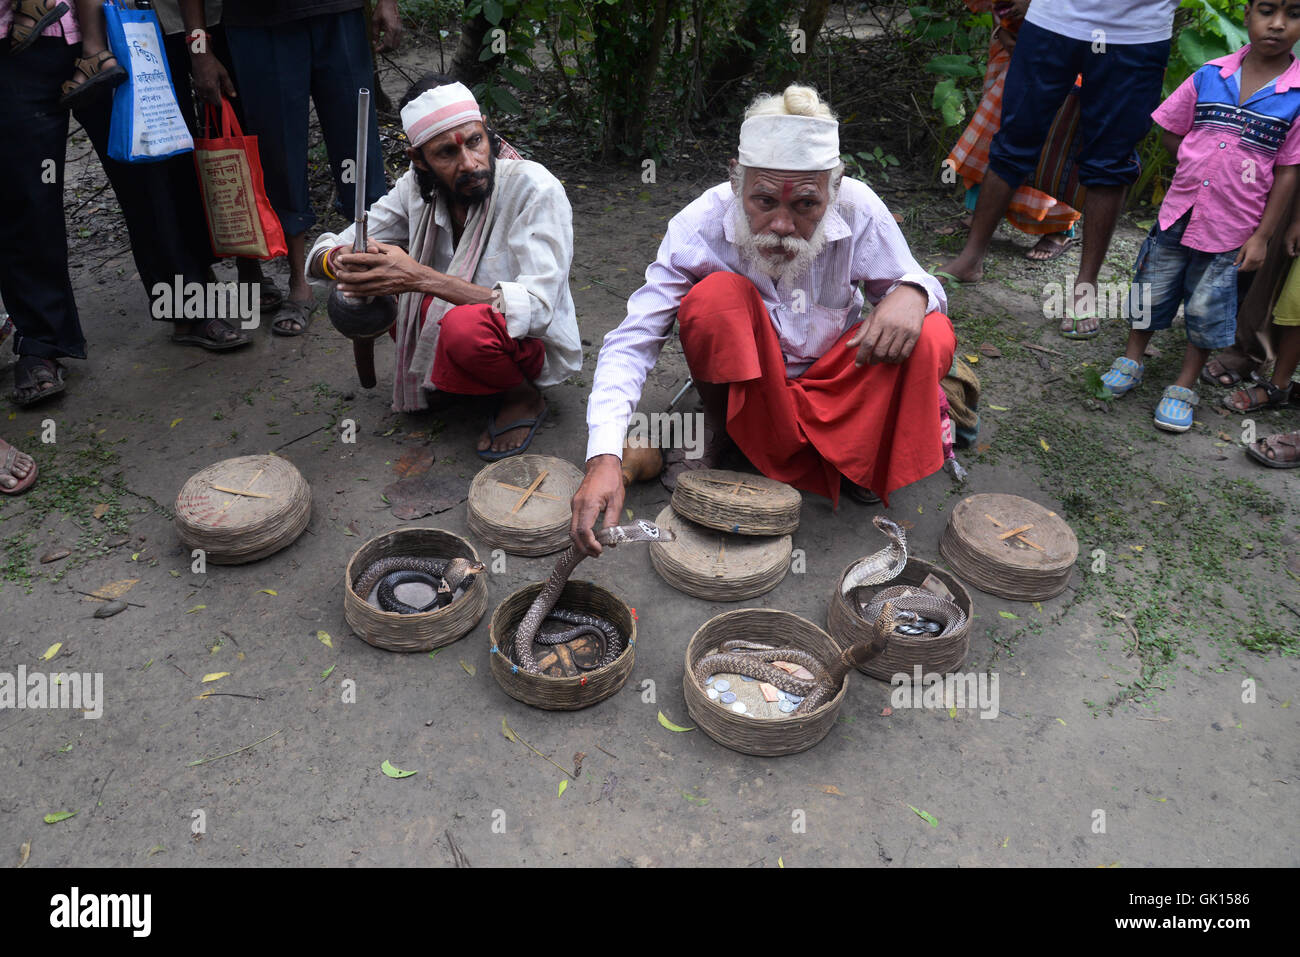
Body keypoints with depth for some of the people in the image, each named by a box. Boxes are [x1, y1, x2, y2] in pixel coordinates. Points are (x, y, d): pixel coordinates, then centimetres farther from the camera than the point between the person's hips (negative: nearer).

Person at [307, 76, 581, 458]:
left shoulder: (535, 189, -24)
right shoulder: (417, 188, -9)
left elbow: (536, 309, -34)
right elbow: (320, 254, -6)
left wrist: (419, 277, -41)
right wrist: (339, 261, -33)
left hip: (536, 345, -6)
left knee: (465, 325, -38)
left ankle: (523, 396, -6)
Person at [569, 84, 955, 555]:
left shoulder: (860, 210, -19)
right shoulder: (701, 225, -23)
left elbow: (904, 280, -2)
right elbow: (631, 343, -26)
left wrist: (911, 292, -31)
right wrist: (604, 458, -41)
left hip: (836, 383, 2)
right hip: (748, 384, -1)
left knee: (930, 337, -26)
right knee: (715, 295, -31)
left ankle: (866, 465, -1)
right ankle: (715, 427, -4)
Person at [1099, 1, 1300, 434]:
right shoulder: (1210, 75, -4)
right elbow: (1171, 133, 7)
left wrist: (1261, 236, -8)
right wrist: (1202, 166, -2)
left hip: (1232, 229, -2)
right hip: (1179, 209, 2)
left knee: (1206, 305, 7)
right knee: (1152, 287, 13)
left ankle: (1184, 385, 23)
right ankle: (1132, 360, 33)